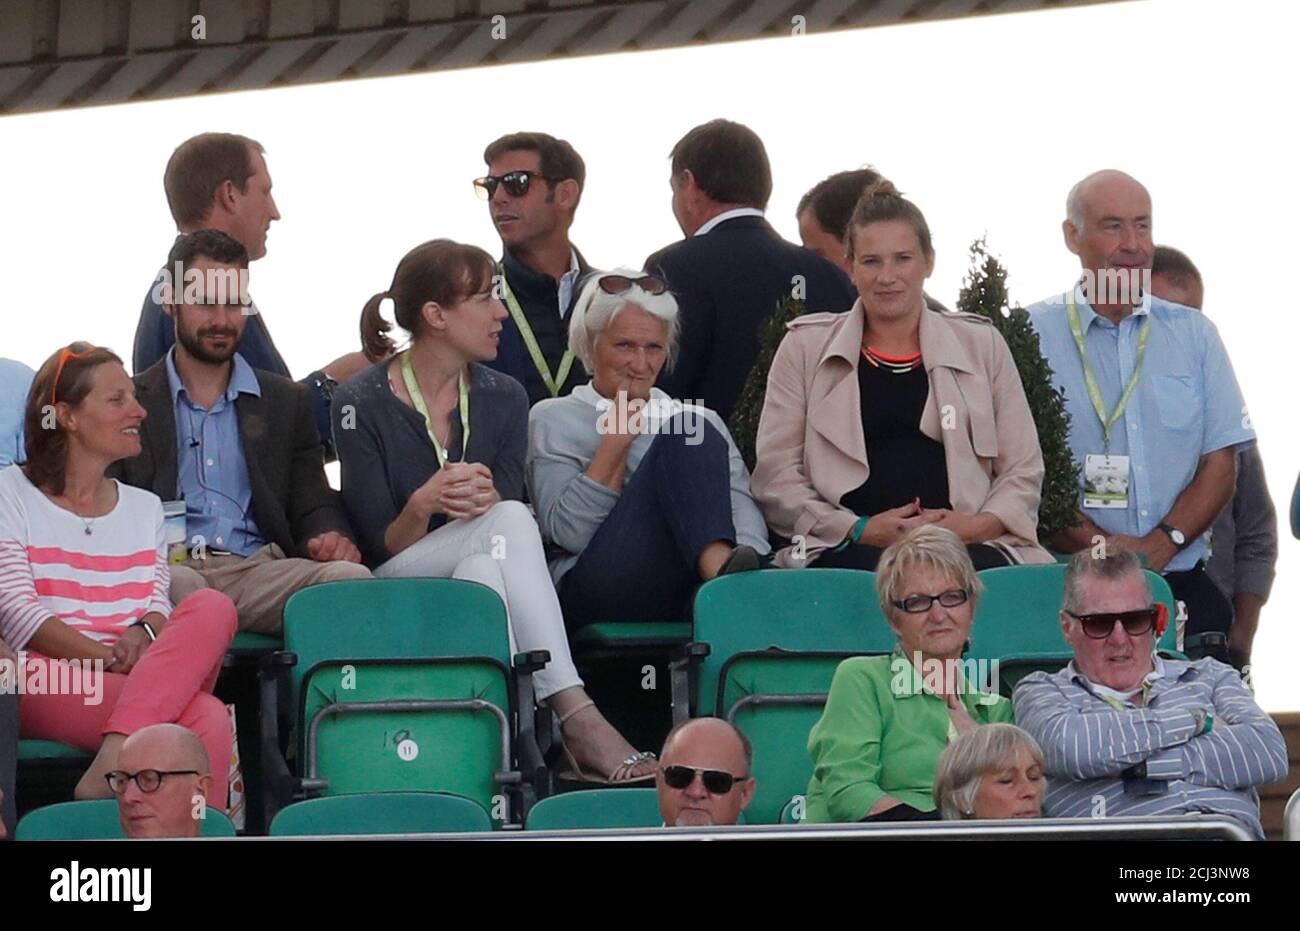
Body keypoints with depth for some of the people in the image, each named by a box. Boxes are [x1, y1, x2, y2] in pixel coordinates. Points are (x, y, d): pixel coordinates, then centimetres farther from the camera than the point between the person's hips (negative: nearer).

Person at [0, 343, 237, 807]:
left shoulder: (144, 508, 26)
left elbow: (159, 607, 13)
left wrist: (143, 634, -13)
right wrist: (105, 658, -17)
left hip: (143, 675, 6)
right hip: (44, 681, -6)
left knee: (213, 608, -30)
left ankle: (115, 759, -41)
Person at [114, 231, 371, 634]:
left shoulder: (287, 401, 23)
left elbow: (313, 505, 21)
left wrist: (330, 537, -5)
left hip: (259, 569, 3)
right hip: (168, 567, -3)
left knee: (352, 578, -30)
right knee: (180, 587, -41)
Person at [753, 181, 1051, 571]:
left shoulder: (982, 345, 20)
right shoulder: (805, 348, 16)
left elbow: (1023, 473, 17)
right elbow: (775, 478, 9)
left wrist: (976, 525, -6)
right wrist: (861, 529, -8)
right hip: (849, 552, -1)